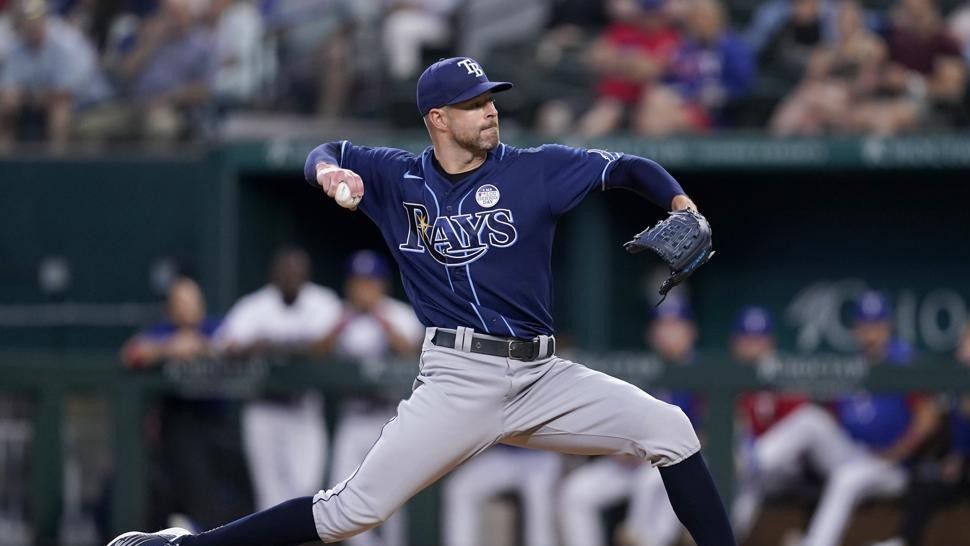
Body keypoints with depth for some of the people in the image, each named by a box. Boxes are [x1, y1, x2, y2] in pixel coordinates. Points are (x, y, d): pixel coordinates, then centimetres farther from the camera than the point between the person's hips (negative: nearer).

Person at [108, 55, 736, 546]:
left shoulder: (535, 171, 3)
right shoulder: (399, 179, 5)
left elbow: (630, 168, 1)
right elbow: (327, 155, 14)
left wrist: (683, 208, -18)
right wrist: (328, 172, -11)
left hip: (542, 376, 3)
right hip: (459, 380, -3)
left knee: (668, 429, -10)